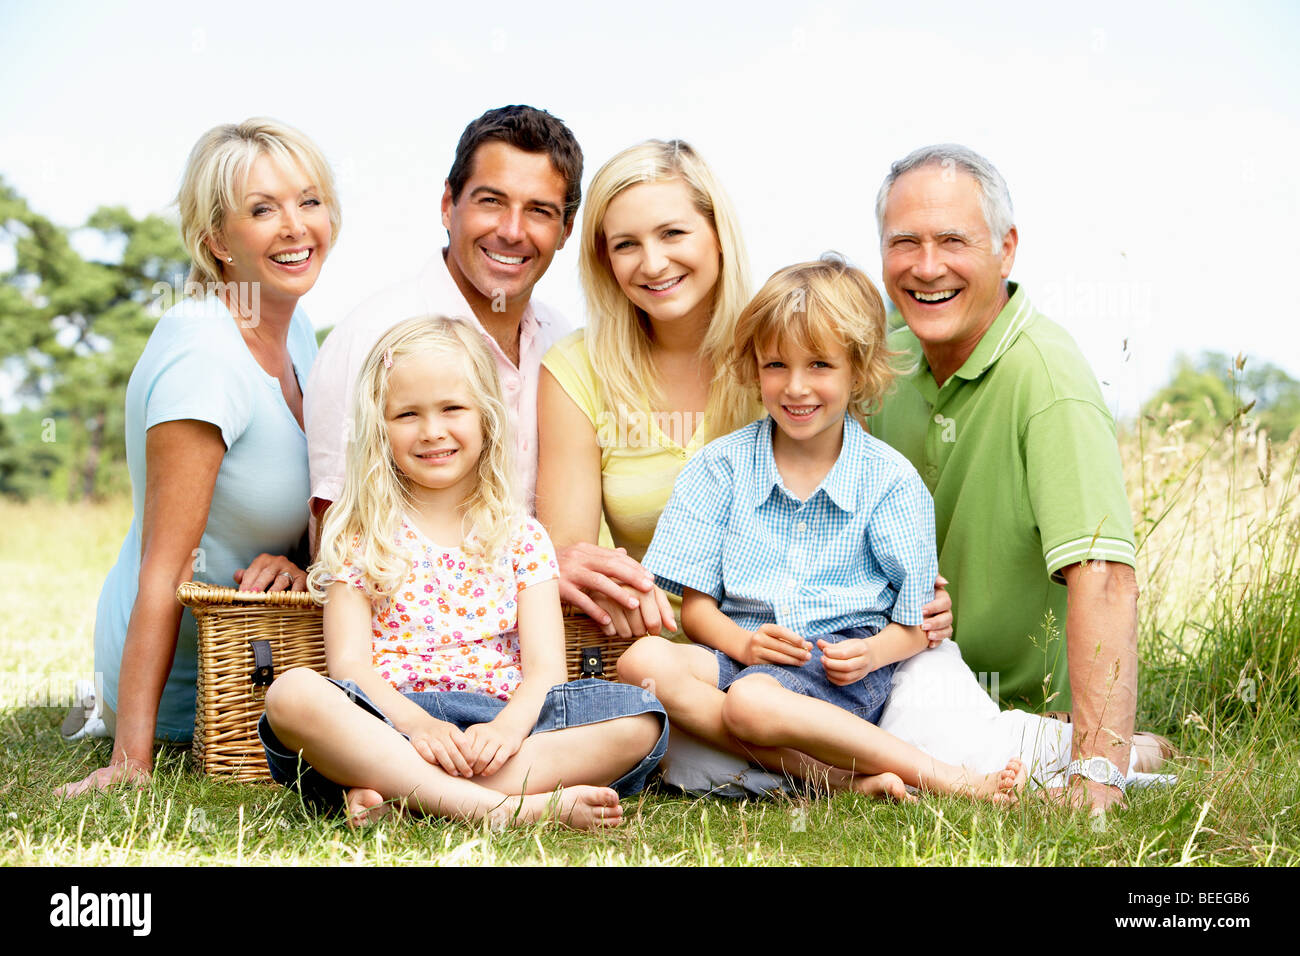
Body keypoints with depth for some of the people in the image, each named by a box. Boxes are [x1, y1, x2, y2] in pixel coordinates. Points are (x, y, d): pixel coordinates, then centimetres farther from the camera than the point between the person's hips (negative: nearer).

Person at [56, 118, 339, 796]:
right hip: (181, 682, -8)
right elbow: (164, 566, -26)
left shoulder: (296, 333, 1)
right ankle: (120, 721, 7)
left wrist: (294, 564, -13)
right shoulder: (202, 357, -26)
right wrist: (132, 760, -25)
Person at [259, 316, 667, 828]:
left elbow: (545, 666, 5)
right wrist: (418, 723, -20)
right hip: (390, 719, -2)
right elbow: (350, 661, 0)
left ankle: (401, 795, -31)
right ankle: (503, 807, -39)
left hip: (496, 728, 2)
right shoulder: (360, 538, 12)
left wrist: (510, 725, -19)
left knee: (639, 718, -23)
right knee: (293, 693, -33)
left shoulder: (522, 537, 16)